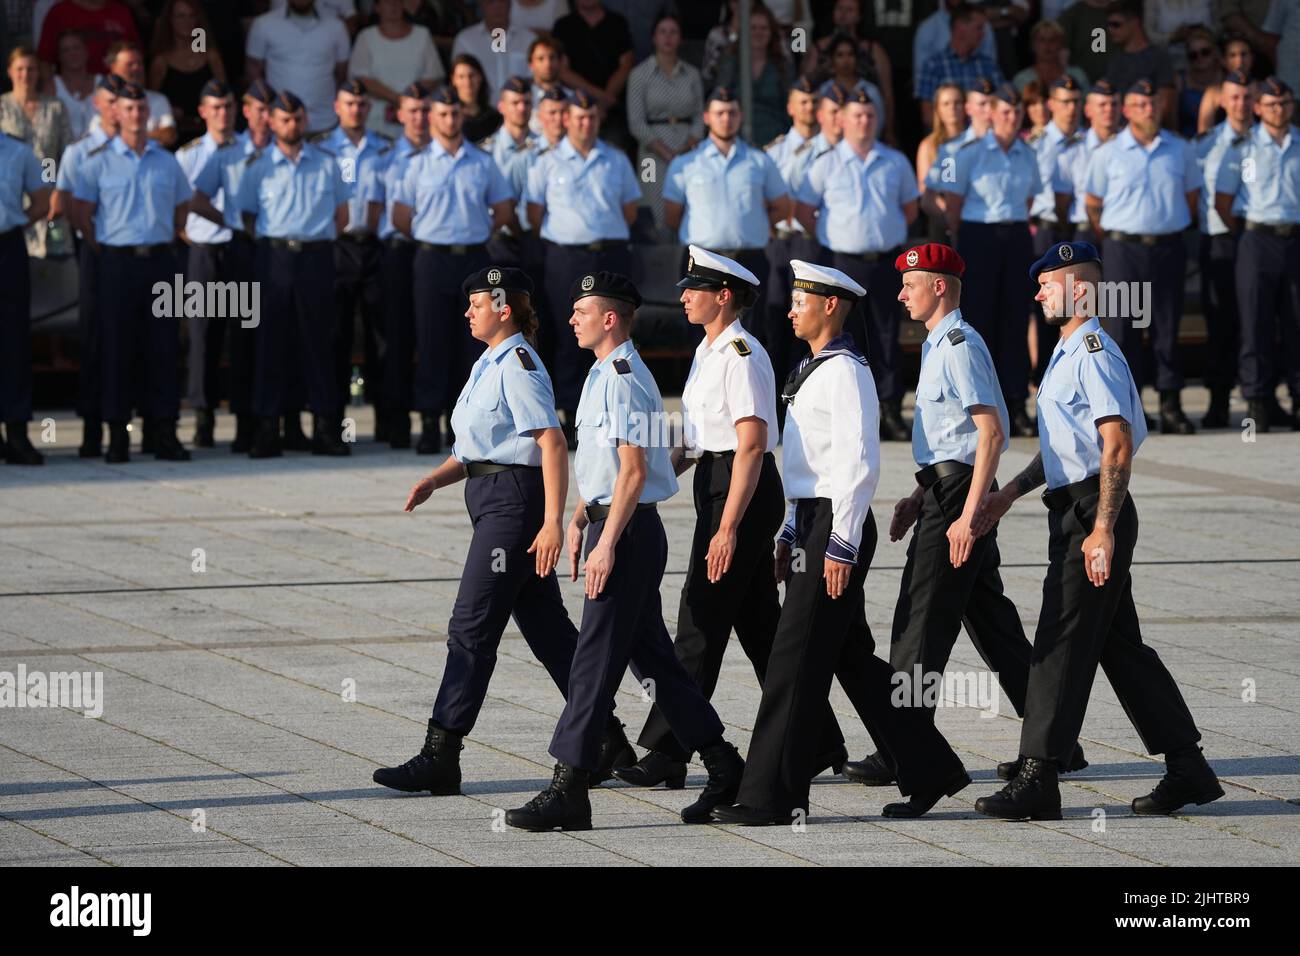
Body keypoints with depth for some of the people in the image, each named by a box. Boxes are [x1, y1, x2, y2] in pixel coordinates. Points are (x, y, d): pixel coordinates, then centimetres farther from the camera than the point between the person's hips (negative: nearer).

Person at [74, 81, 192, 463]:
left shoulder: (166, 161, 10)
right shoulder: (100, 161, 1)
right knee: (117, 349, -2)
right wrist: (103, 253, -2)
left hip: (160, 259, 3)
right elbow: (84, 213, 3)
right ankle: (117, 435, 1)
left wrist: (166, 243, 11)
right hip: (118, 261, -3)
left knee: (163, 347, 1)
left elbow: (181, 208, 20)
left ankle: (165, 433, 4)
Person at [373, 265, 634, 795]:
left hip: (514, 501, -10)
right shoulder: (488, 364, 17)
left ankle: (440, 758, -9)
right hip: (491, 499, 10)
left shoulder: (518, 365, -13)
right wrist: (434, 479, 5)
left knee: (471, 627, -9)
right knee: (547, 628, 13)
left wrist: (553, 521, -27)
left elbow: (552, 443, -21)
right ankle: (606, 739, 18)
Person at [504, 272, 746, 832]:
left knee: (596, 657, -9)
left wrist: (607, 544, -24)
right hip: (610, 523, 10)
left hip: (628, 531, -10)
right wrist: (579, 522, 22)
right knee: (651, 655, 13)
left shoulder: (624, 381, -16)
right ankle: (722, 768, 19)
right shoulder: (603, 375, 15)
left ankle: (569, 789, -9)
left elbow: (633, 471, -22)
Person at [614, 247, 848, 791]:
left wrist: (728, 527, -24)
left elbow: (751, 445, -21)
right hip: (717, 485, 10)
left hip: (744, 493, -10)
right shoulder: (709, 352, 16)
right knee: (762, 627, 13)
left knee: (702, 623, -8)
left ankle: (666, 754, -6)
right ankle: (819, 743, 20)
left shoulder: (741, 356, -15)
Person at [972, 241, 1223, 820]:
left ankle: (1038, 778, -9)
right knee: (1120, 644, 12)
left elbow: (1118, 446, -21)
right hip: (1073, 511, 10)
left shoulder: (1094, 352, -14)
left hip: (1094, 512, -10)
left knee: (1062, 642, -9)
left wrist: (1101, 530, -25)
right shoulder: (1068, 352, 18)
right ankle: (1187, 767, 17)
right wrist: (1008, 495, 23)